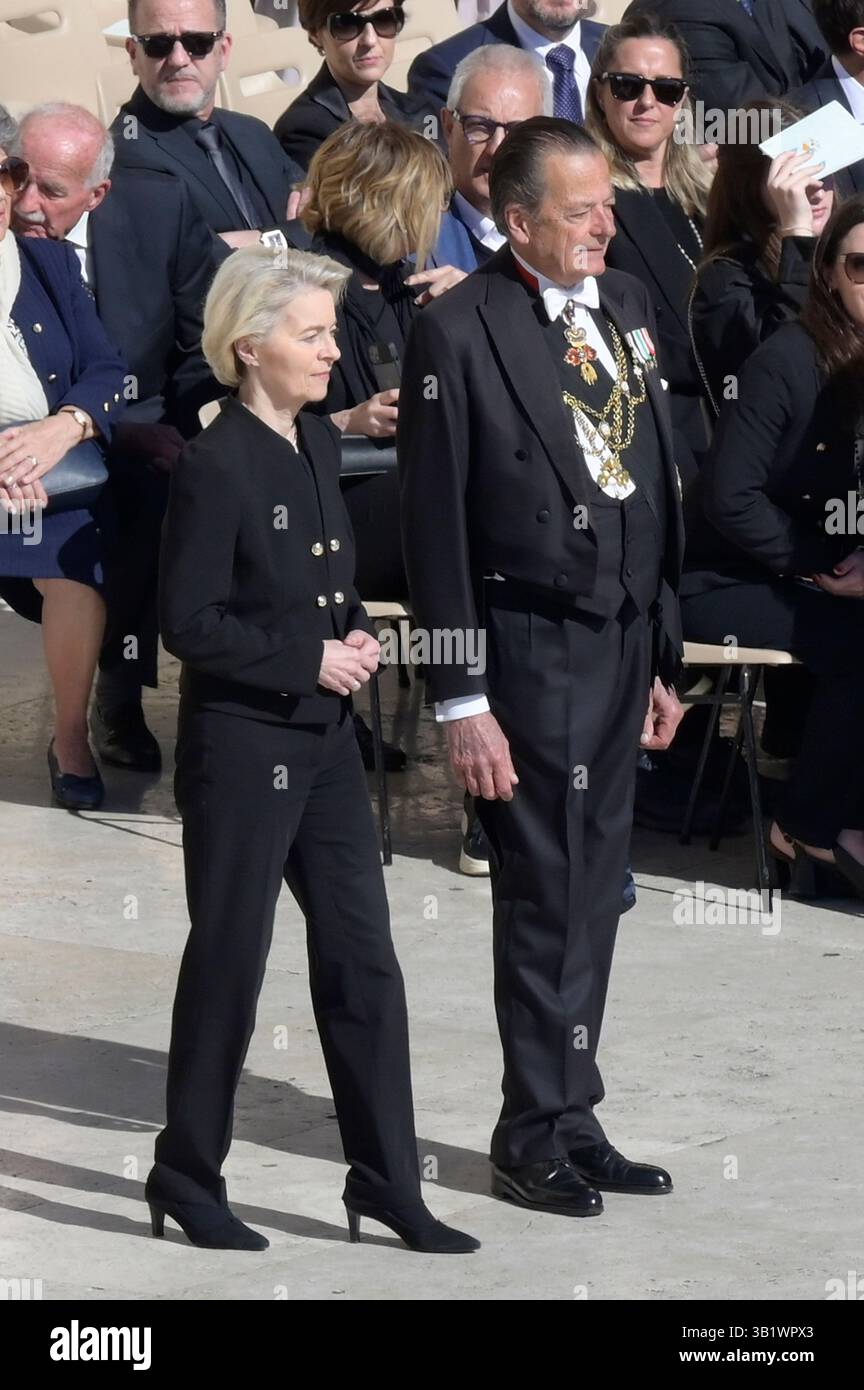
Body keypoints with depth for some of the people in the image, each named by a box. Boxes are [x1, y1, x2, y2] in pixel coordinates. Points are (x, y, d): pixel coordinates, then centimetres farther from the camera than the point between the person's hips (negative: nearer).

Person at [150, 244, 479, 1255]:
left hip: (325, 737, 8)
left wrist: (356, 635, 2)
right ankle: (186, 1177, 17)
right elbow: (189, 622, -17)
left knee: (363, 961, 7)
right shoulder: (216, 465, -16)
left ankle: (386, 1180, 13)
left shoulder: (318, 445, 9)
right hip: (241, 745, -8)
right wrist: (310, 658, -16)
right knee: (229, 962, 3)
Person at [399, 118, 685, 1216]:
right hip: (531, 649, -6)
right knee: (547, 898, 1)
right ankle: (535, 1137, 14)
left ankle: (572, 1123, 23)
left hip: (623, 645, 6)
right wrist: (461, 701, -13)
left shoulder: (628, 305, 9)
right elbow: (435, 528, -11)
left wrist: (662, 652, 14)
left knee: (592, 895, 13)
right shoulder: (458, 331, -12)